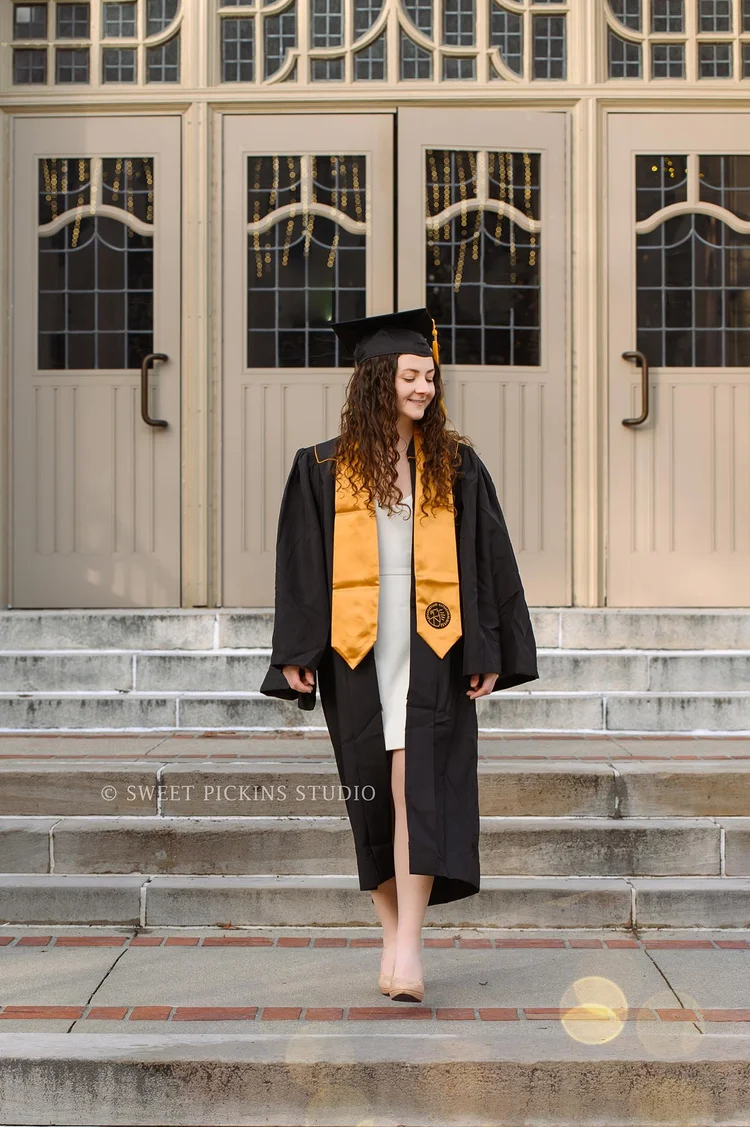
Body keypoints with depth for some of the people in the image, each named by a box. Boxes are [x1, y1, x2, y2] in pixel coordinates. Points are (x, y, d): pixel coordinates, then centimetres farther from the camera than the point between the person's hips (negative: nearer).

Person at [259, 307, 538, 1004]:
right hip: (355, 647, 1)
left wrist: (487, 653, 0)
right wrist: (297, 654, -3)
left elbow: (488, 560, 6)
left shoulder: (455, 467, 6)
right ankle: (395, 940, 19)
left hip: (430, 649, -1)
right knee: (373, 799, 7)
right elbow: (300, 566, 4)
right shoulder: (323, 469, 5)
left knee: (416, 786, -11)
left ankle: (407, 946, -11)